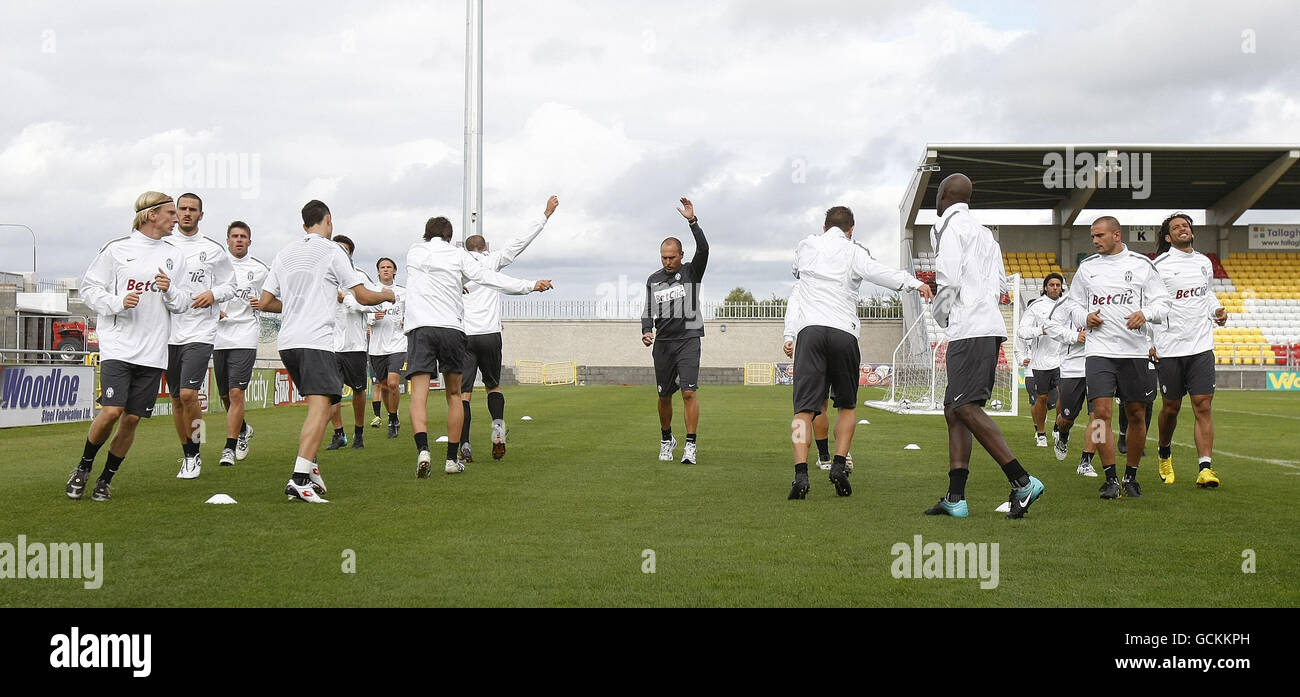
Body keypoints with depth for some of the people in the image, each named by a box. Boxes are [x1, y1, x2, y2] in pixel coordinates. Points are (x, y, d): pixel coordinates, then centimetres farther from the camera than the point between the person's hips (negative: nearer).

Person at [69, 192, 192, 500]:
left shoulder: (175, 255, 12)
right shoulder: (117, 249, 0)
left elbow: (183, 304, 14)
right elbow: (89, 288, 3)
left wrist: (170, 291, -8)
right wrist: (118, 303, -14)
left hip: (153, 351, 4)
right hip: (117, 345, -4)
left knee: (132, 419, 1)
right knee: (112, 411, -15)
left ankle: (105, 480, 18)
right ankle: (84, 467, 11)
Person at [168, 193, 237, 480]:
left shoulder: (214, 249, 4)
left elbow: (230, 286, 10)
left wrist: (213, 294, -9)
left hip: (200, 332, -3)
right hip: (170, 332, 3)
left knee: (188, 394, -16)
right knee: (176, 398, 8)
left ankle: (194, 456, 0)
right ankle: (187, 455, 22)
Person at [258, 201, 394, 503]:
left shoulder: (284, 254, 16)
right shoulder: (332, 251, -1)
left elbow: (265, 302, 16)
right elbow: (363, 296, -2)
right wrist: (387, 295, 19)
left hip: (286, 341, 7)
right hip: (316, 341, -7)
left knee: (316, 405, 20)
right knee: (320, 407, -13)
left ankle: (309, 470, 15)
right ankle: (299, 480, -26)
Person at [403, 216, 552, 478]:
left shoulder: (413, 252, 17)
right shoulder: (457, 255, 11)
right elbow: (488, 277, 3)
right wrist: (530, 286, 4)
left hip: (419, 328, 0)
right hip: (451, 327, 0)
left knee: (419, 394, -7)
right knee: (454, 394, 12)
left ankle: (422, 449, -29)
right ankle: (452, 459, 13)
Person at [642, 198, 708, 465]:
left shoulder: (692, 272, 1)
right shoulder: (654, 280, 11)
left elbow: (703, 249, -16)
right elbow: (648, 311, 15)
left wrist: (692, 221, -24)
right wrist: (646, 331, -4)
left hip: (688, 338, -3)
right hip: (663, 341, 3)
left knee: (689, 392, -14)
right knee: (664, 396, 7)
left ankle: (691, 445, -10)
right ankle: (666, 440, 26)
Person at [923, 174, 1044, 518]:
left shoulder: (950, 227, -4)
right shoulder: (984, 232, 23)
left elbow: (948, 282, -12)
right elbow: (1001, 284, 21)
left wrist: (940, 315, 4)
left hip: (969, 329, -10)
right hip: (990, 325, 10)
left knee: (966, 408, -15)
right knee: (953, 409, 8)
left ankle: (1022, 482, -20)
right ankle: (955, 497, 4)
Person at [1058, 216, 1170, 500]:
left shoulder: (1142, 264, 5)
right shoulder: (1087, 267, 11)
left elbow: (1162, 303, 6)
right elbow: (1074, 303, 19)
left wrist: (1146, 313, -15)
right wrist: (1084, 318, -2)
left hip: (1135, 349, 0)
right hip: (1099, 350, 0)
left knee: (1136, 415, 5)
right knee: (1101, 412, -12)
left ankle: (1131, 475, 21)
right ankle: (1111, 478, -4)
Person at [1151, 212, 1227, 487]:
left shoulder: (1205, 263, 12)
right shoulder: (1159, 266, -4)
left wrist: (1217, 311, 8)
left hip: (1201, 346, 3)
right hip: (1169, 348, -3)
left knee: (1203, 406, -7)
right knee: (1171, 407, 7)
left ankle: (1205, 468, -11)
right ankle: (1164, 452, 34)